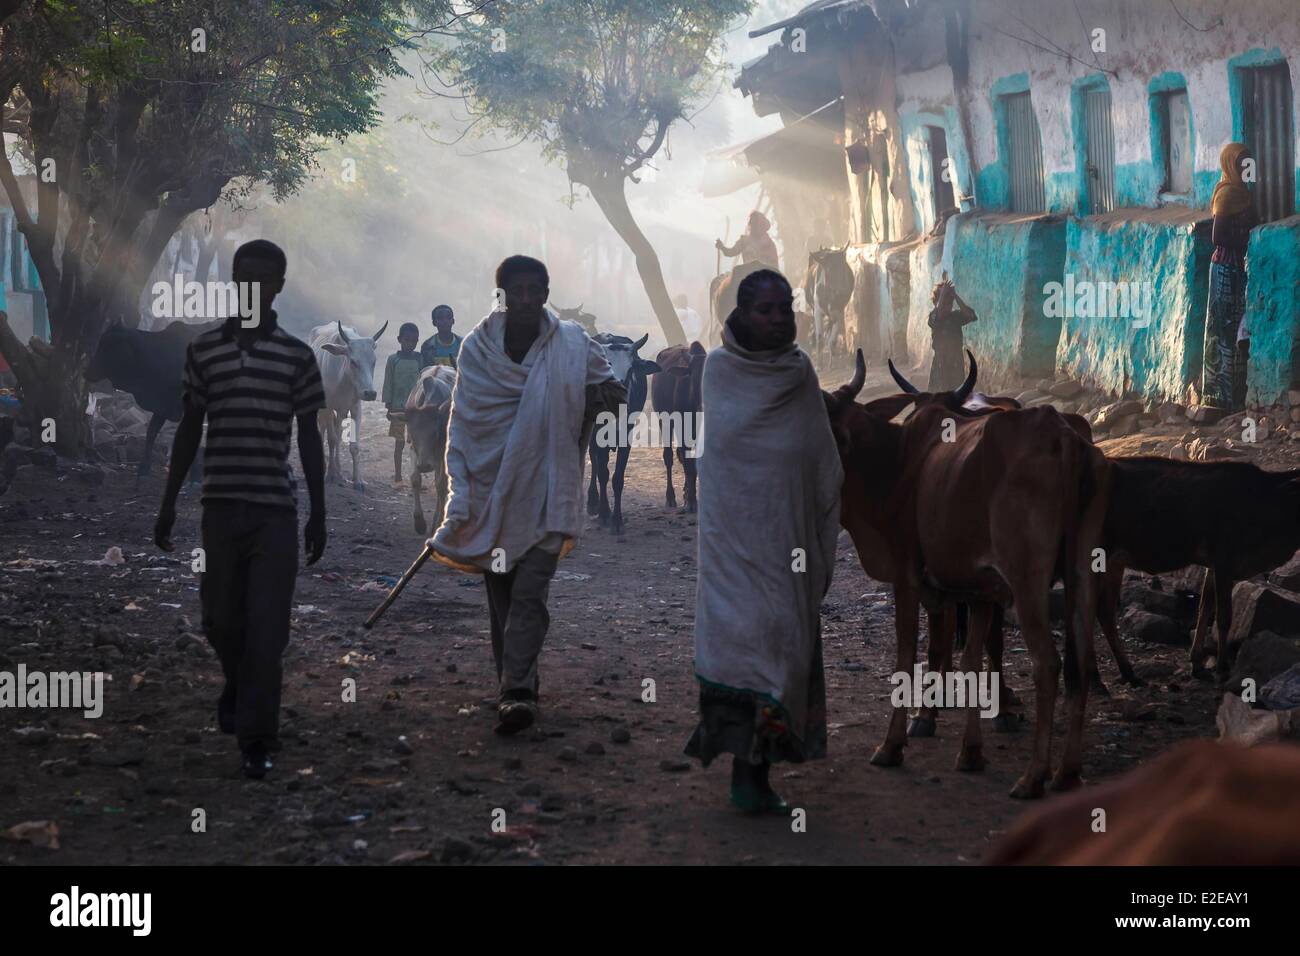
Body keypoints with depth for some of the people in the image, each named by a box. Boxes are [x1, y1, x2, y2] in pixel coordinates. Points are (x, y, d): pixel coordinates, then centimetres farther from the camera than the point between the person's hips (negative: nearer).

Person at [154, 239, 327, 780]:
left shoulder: (297, 356, 1)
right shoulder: (203, 351, 5)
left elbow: (309, 436, 6)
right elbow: (189, 430, 11)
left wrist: (319, 512, 4)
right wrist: (168, 504, 10)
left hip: (276, 510, -2)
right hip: (221, 505, 2)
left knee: (267, 627, -6)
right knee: (221, 618, 9)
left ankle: (256, 737, 1)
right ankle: (238, 685, 40)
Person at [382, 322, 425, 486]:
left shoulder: (419, 359, 3)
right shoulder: (393, 359, -1)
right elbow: (388, 384, 1)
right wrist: (388, 406, -2)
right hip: (398, 407, -1)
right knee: (399, 443, 3)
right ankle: (397, 477, 8)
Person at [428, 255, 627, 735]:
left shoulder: (573, 345, -2)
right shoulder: (477, 348, -1)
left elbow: (606, 384, 15)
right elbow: (462, 425, 1)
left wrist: (609, 394, -10)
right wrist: (461, 497, -5)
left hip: (546, 493, -2)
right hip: (491, 493, 2)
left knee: (529, 592, -13)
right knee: (500, 595, 9)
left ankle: (516, 691, -18)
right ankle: (516, 687, 22)